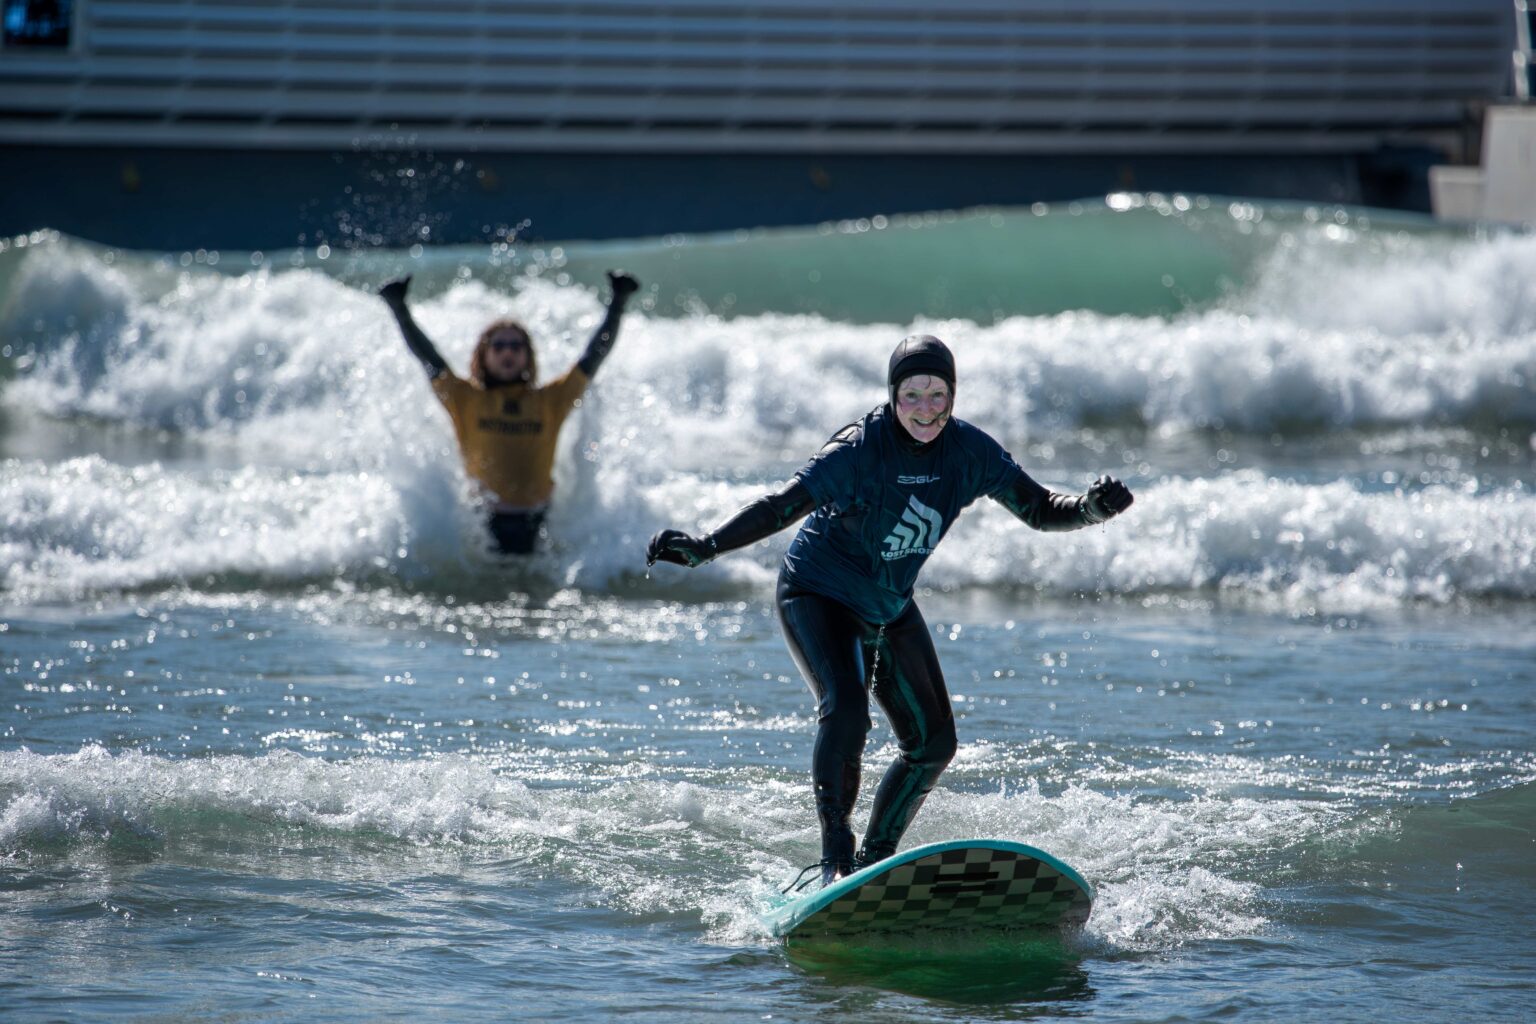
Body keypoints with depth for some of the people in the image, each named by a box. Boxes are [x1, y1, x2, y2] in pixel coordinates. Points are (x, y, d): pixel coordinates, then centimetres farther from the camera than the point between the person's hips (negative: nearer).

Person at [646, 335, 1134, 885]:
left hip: (890, 609, 6)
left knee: (934, 743, 6)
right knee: (846, 710, -29)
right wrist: (703, 547, -43)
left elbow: (1040, 510, -6)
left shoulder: (969, 452, -12)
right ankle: (835, 857, -25)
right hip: (819, 596, -6)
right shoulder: (859, 449, -27)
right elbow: (783, 506, -31)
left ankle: (876, 856, 22)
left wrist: (1091, 509, -28)